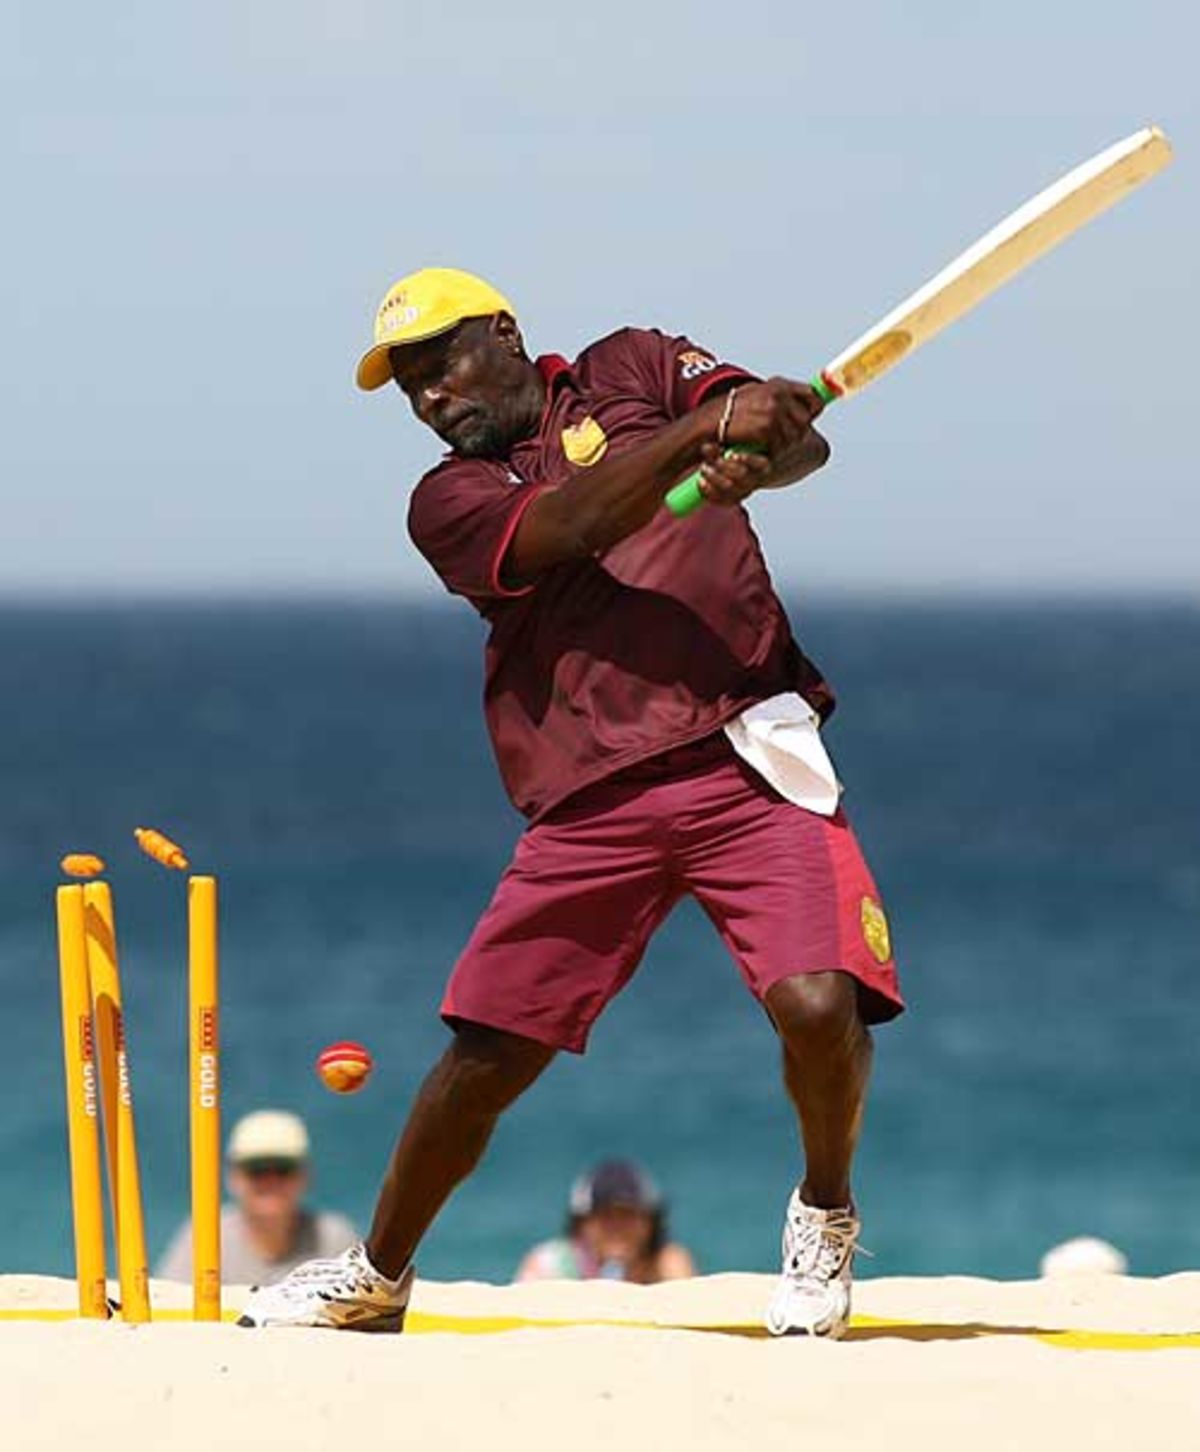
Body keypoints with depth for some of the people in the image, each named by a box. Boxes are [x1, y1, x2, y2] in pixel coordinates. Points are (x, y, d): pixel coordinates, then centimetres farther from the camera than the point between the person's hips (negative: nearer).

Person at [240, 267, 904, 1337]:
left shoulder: (631, 370, 13)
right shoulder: (448, 502, 11)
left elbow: (801, 443, 0)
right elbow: (571, 525, -10)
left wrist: (754, 460, -25)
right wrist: (706, 425, -23)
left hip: (747, 762, -2)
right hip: (590, 805, 2)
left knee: (820, 1005, -22)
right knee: (484, 1059, 2)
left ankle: (824, 1213, 7)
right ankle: (377, 1279, 25)